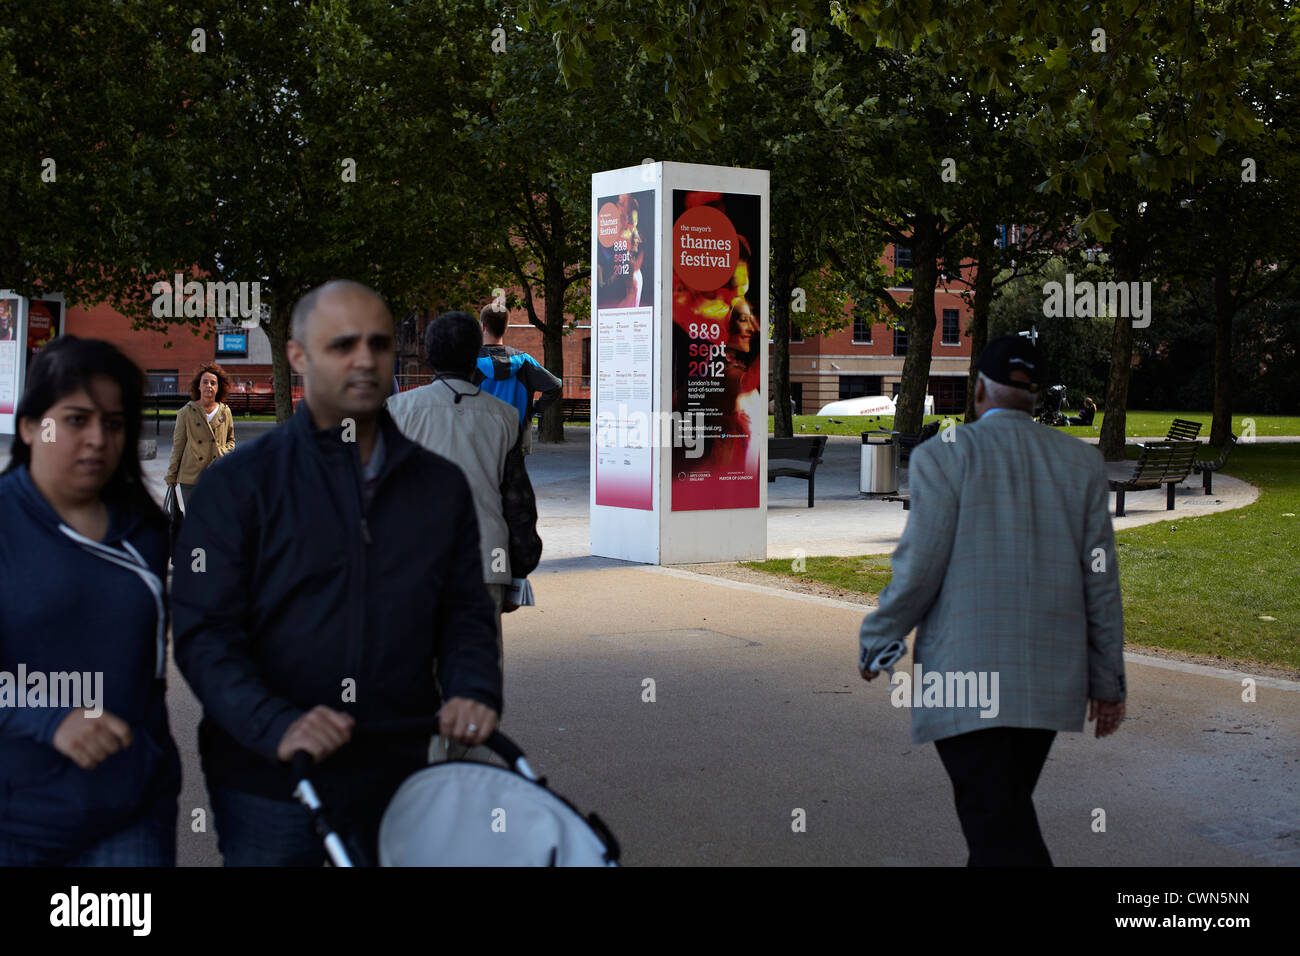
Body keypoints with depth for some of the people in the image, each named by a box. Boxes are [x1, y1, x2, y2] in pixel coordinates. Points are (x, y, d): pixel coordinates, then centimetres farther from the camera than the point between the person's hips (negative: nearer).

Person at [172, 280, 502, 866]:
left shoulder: (440, 486, 7)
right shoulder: (238, 483, -4)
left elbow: (464, 612, 11)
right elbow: (203, 634, -9)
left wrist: (474, 690, -9)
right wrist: (276, 726, -23)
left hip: (396, 774, 3)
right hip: (268, 780, -3)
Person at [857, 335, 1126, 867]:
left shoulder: (945, 455, -5)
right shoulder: (1082, 462, 7)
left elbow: (919, 570, -9)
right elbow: (1100, 579, 6)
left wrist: (873, 647, 6)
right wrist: (1107, 680, 13)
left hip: (964, 678, -5)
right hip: (1049, 679, 5)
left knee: (1004, 838, -6)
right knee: (1004, 813, 20)